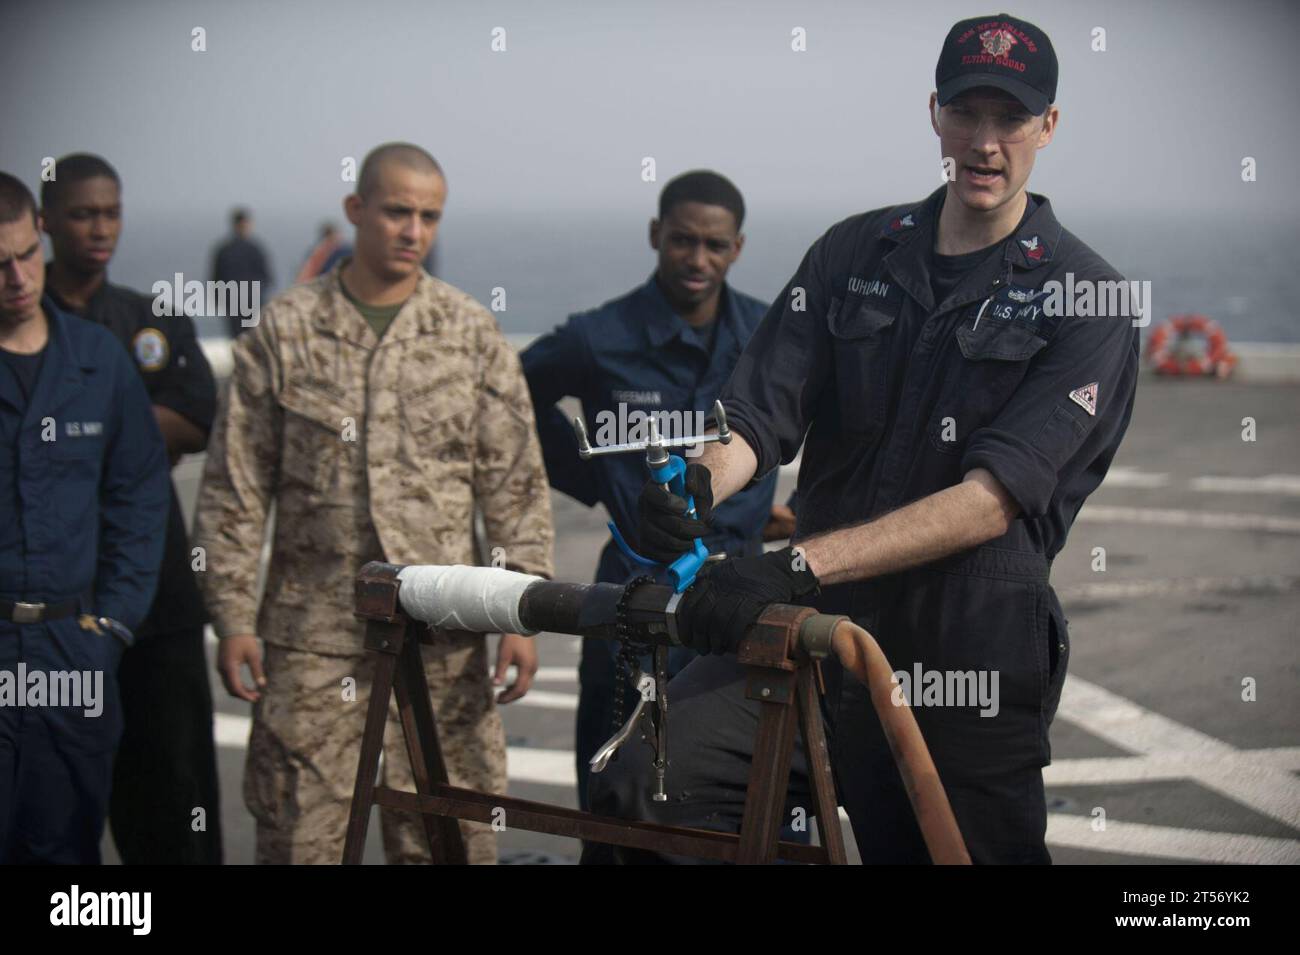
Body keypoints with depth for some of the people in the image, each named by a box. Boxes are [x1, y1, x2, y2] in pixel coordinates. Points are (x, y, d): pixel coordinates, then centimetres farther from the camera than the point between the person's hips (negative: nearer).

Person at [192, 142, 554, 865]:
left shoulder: (473, 334, 6)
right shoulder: (284, 332, 3)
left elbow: (517, 483, 5)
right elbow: (236, 489, 5)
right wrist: (233, 618, 0)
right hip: (313, 633, 0)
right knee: (298, 830, 2)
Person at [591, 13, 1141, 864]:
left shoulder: (1085, 299, -4)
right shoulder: (854, 253, 11)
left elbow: (992, 500, -16)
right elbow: (757, 417, 5)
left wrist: (799, 565, -27)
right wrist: (699, 483, -21)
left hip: (971, 672, -2)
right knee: (637, 791, -17)